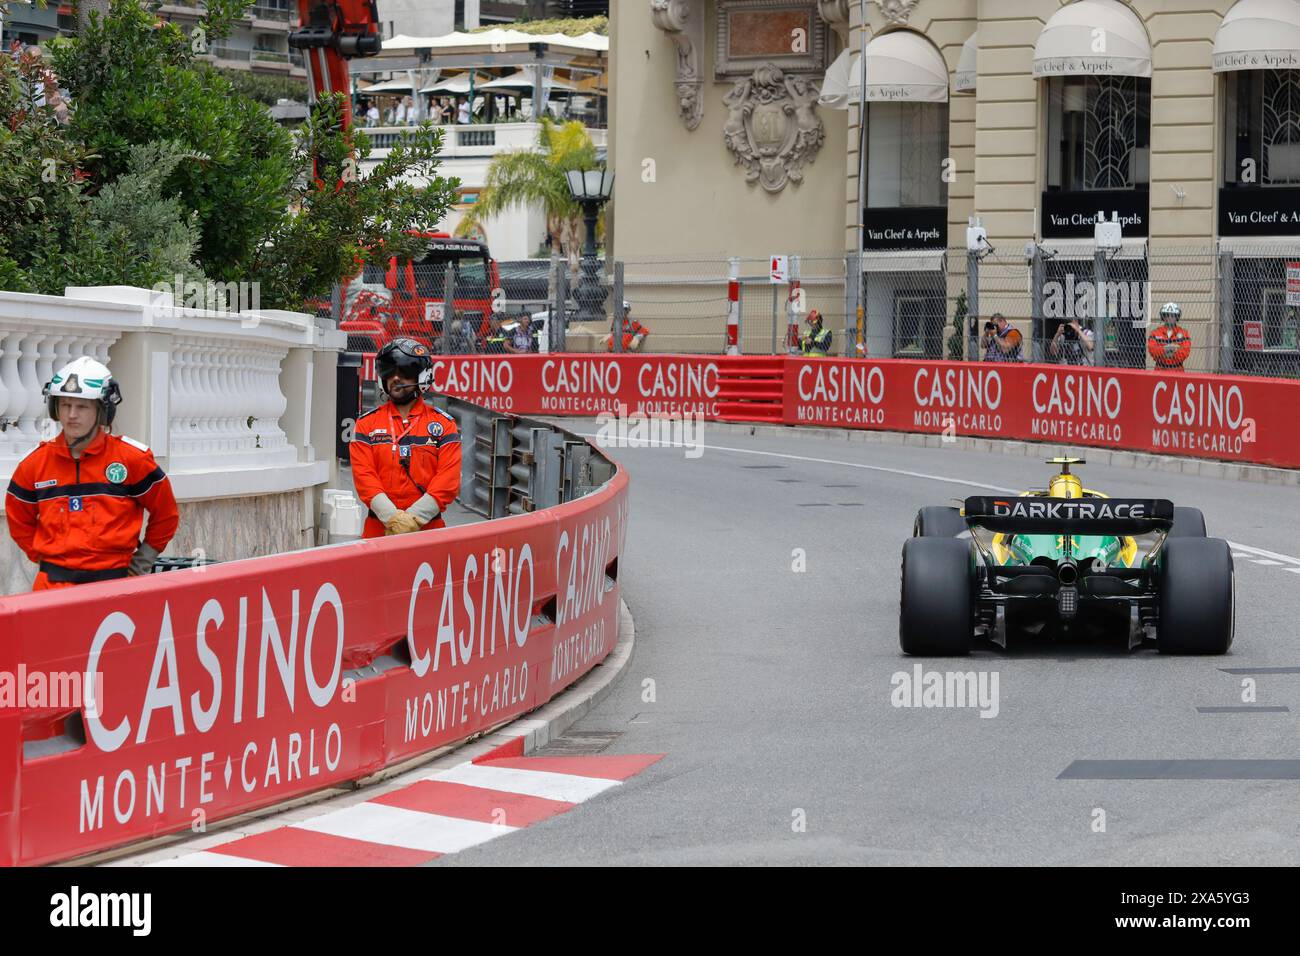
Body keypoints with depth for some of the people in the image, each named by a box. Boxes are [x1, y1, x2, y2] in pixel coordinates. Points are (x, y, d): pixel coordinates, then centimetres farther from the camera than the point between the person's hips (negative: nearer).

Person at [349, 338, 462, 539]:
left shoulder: (443, 424, 7)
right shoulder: (367, 423, 11)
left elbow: (448, 479, -2)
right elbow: (363, 474, 0)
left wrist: (414, 518, -13)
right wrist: (392, 517, -13)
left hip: (428, 528, -1)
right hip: (378, 528, 1)